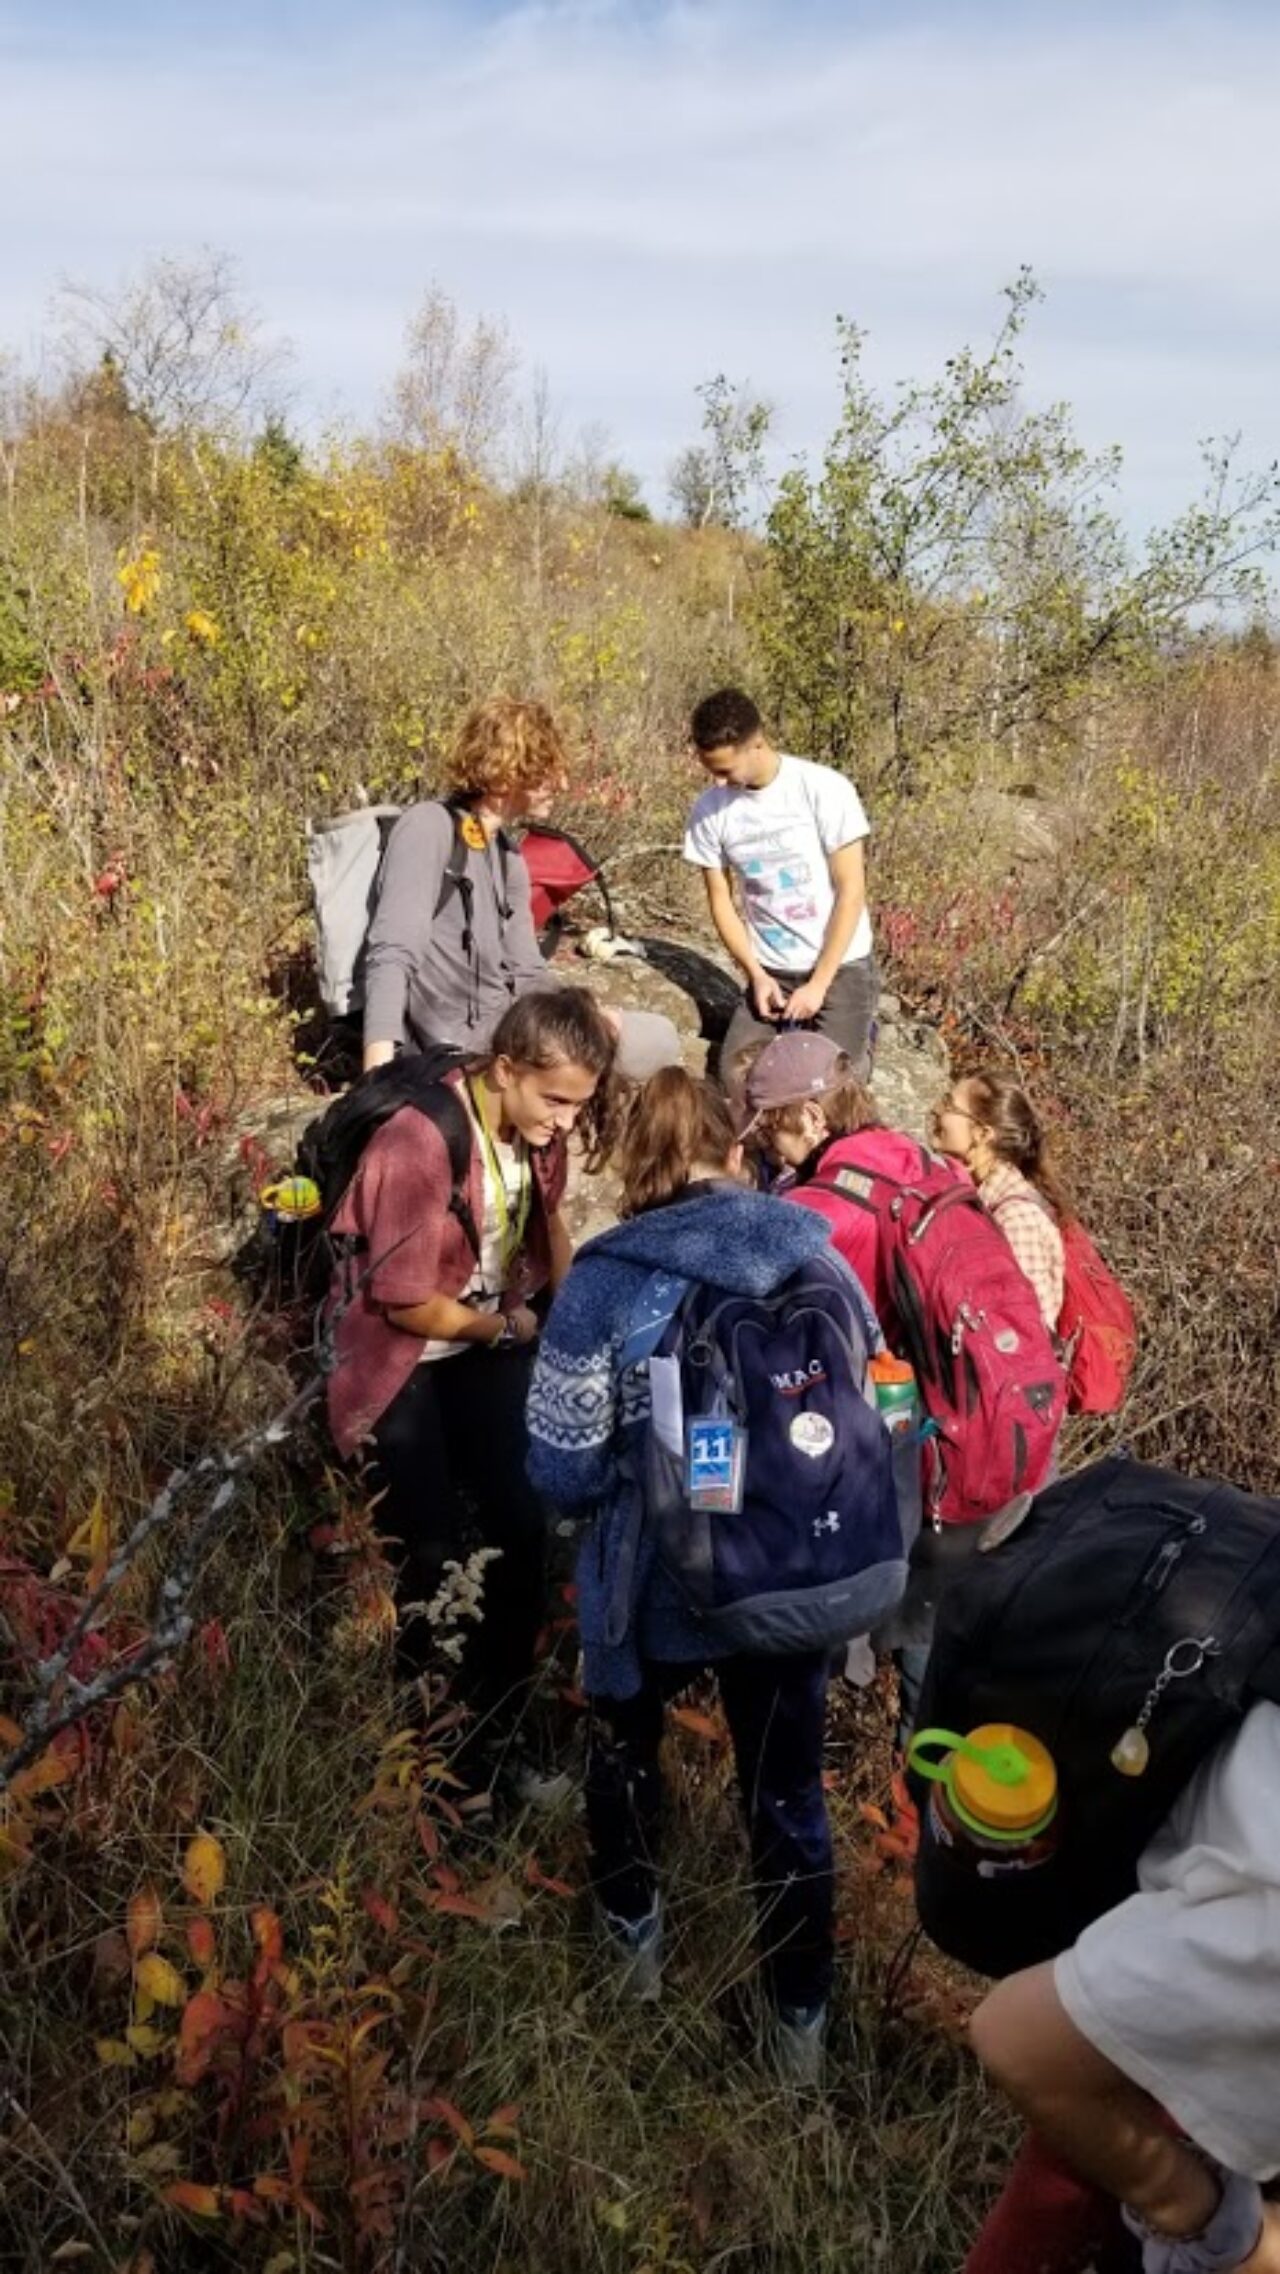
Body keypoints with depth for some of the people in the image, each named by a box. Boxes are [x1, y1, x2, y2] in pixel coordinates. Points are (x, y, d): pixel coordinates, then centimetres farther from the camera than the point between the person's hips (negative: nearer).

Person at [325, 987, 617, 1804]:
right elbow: (408, 1305, -24)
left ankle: (497, 1727, 19)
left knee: (525, 1527, -2)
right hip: (402, 1355, -6)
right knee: (437, 1557, -6)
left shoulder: (536, 1126, -9)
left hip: (490, 1334, 6)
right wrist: (511, 1326, -10)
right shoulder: (420, 1145, -30)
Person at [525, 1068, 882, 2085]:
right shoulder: (812, 1250, -10)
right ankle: (802, 2024, 36)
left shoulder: (601, 1283, -17)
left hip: (655, 1586, -1)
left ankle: (634, 1941, 51)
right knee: (789, 1797, 21)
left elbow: (563, 1468, -14)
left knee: (626, 1754, 29)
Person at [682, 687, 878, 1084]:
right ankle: (794, 1029, 20)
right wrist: (756, 975, -9)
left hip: (841, 964, -3)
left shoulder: (826, 790, -16)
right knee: (735, 1074, -11)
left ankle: (856, 1029, 20)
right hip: (771, 970, 3)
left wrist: (818, 985, -15)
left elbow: (850, 891, -14)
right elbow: (721, 900, 3)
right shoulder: (709, 810, -6)